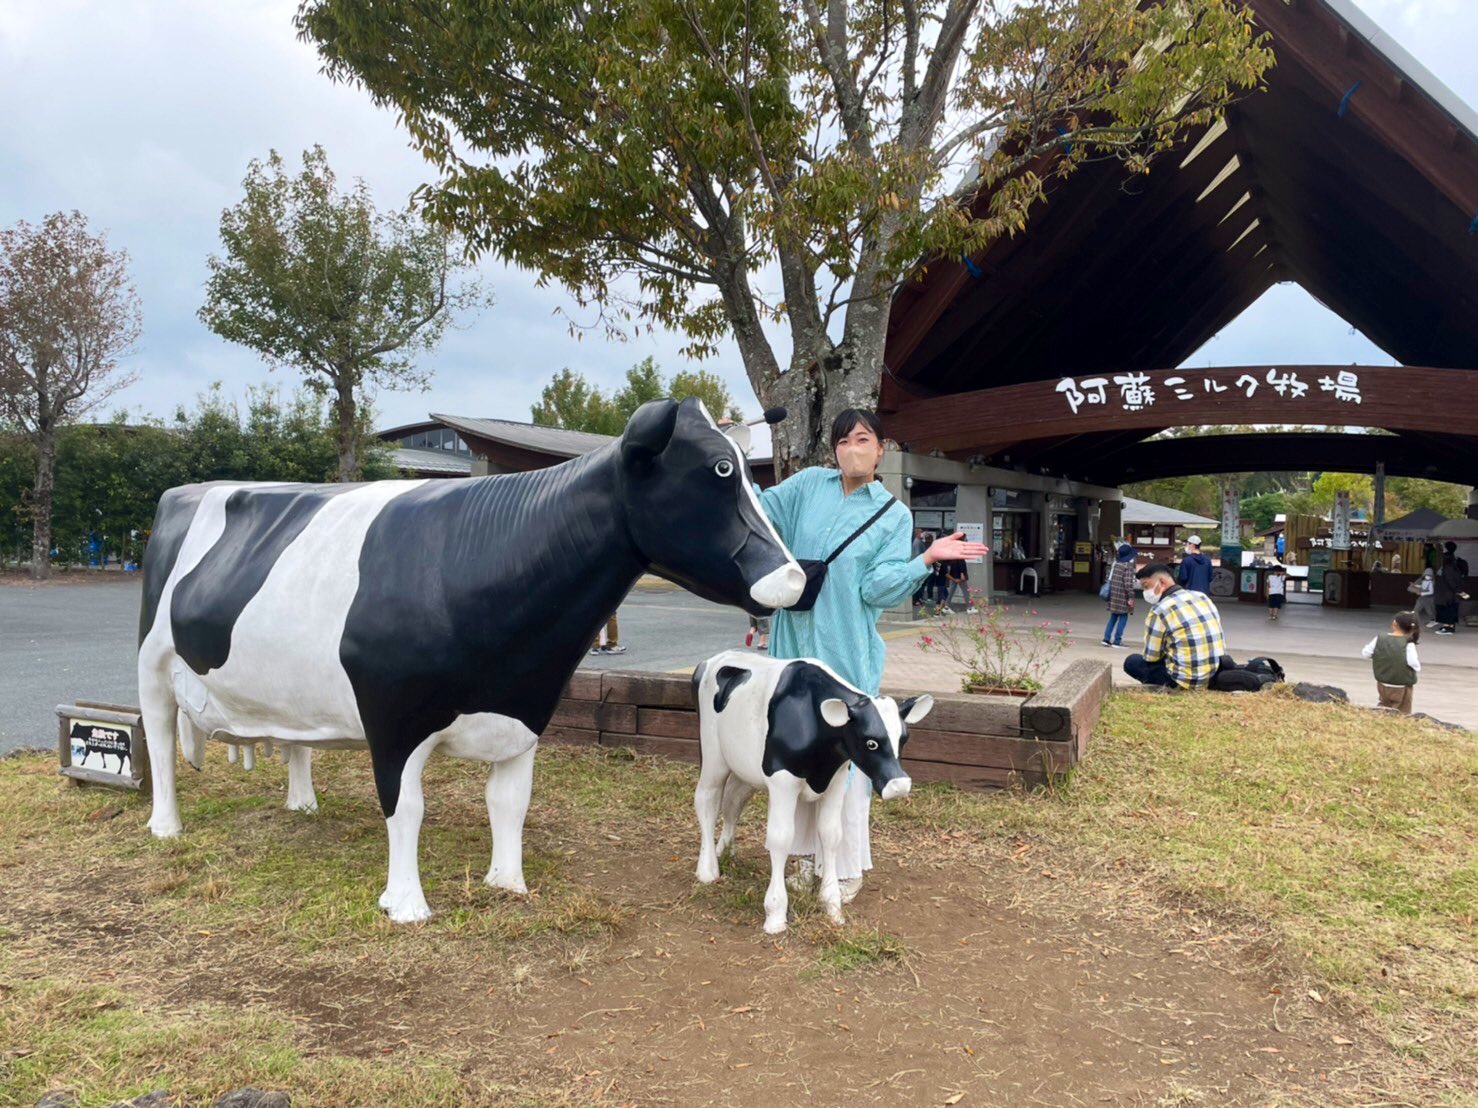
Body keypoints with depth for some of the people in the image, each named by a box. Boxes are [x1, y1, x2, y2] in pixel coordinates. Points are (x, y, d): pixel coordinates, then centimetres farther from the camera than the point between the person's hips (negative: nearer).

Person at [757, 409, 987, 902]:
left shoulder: (893, 515, 1)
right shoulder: (809, 484, 7)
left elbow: (876, 588, -7)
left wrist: (928, 557, -19)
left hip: (848, 653, -3)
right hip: (796, 641, 3)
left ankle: (847, 864, 13)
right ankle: (809, 852, 26)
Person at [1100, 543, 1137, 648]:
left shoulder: (1115, 563, 9)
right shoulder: (1128, 565, -14)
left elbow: (1109, 577, 16)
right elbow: (1128, 583, -18)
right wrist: (1131, 597, -16)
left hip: (1113, 594, 7)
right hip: (1122, 596, -7)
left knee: (1113, 617, 15)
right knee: (1123, 618, 0)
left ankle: (1107, 638, 11)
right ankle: (1117, 641, -1)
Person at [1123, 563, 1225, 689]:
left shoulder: (1160, 610, -12)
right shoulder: (1203, 597, 8)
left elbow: (1151, 657, -5)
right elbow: (1214, 637, 17)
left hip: (1189, 681, -7)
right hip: (1217, 675, 7)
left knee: (1132, 662, 10)